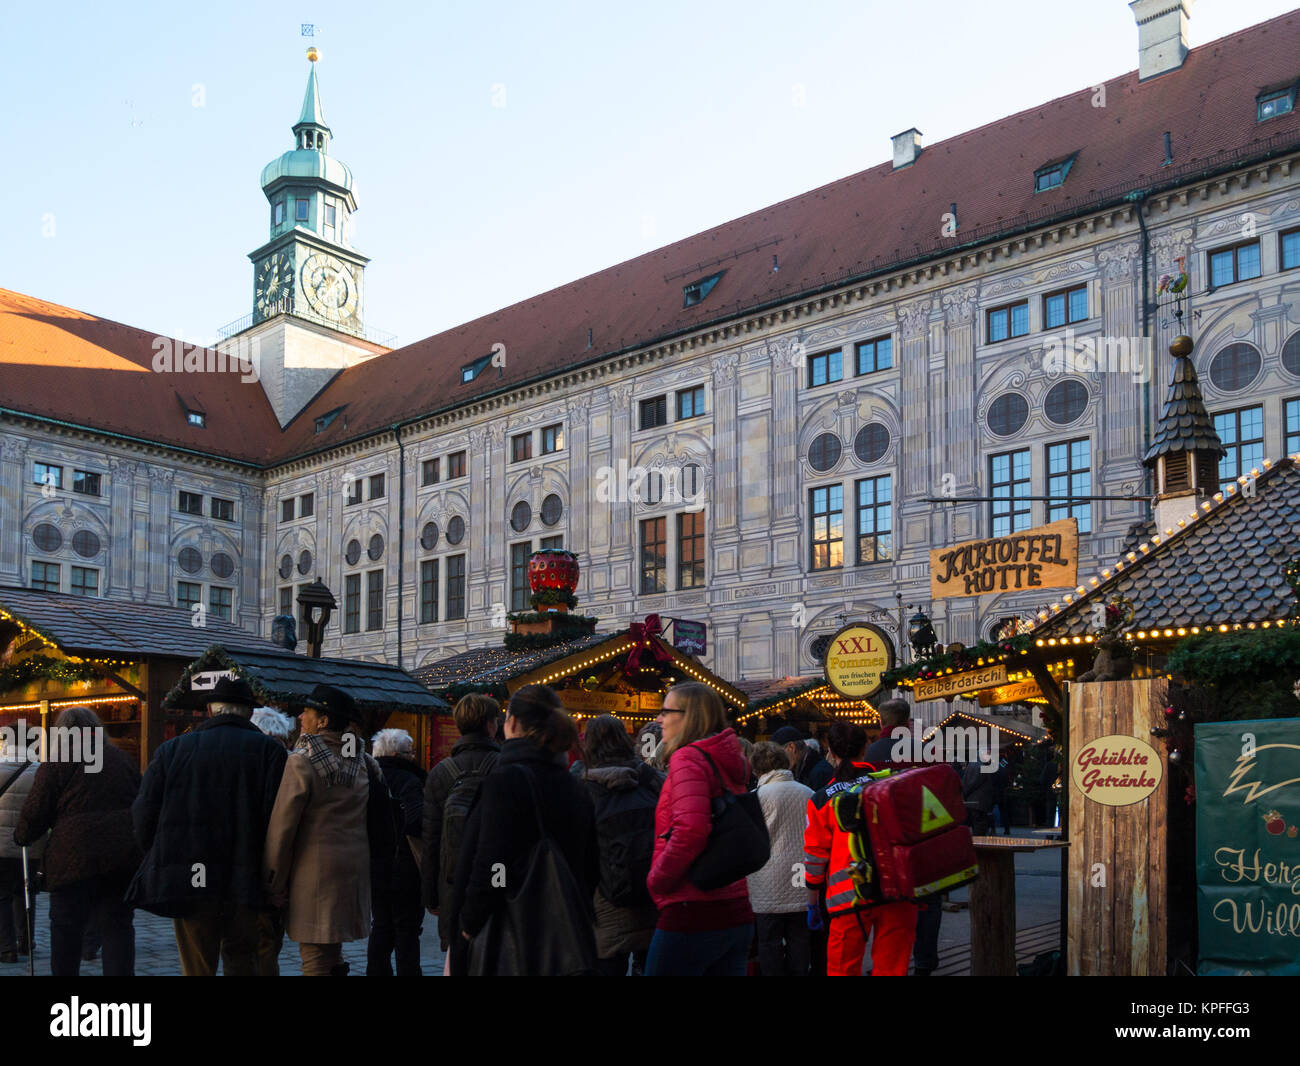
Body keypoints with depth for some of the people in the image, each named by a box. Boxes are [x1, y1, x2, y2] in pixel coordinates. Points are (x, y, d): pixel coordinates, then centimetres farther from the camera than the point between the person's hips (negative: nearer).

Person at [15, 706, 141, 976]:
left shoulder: (55, 764, 1)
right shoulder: (123, 759, 15)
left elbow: (35, 812, -1)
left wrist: (22, 837, 18)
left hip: (75, 857, -3)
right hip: (124, 857, 4)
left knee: (66, 928, 11)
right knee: (118, 927, 6)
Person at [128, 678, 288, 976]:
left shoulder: (171, 749, 3)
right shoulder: (270, 750, -3)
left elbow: (144, 815, 2)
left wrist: (160, 864, 16)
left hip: (187, 884, 1)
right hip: (246, 884, 0)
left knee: (197, 968, 11)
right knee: (242, 962, 14)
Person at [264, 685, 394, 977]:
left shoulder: (302, 761, -12)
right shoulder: (362, 762, 7)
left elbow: (281, 827, -12)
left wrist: (275, 885, -6)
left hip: (314, 869, -7)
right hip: (355, 868, 7)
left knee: (315, 961, -1)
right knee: (332, 956, 20)